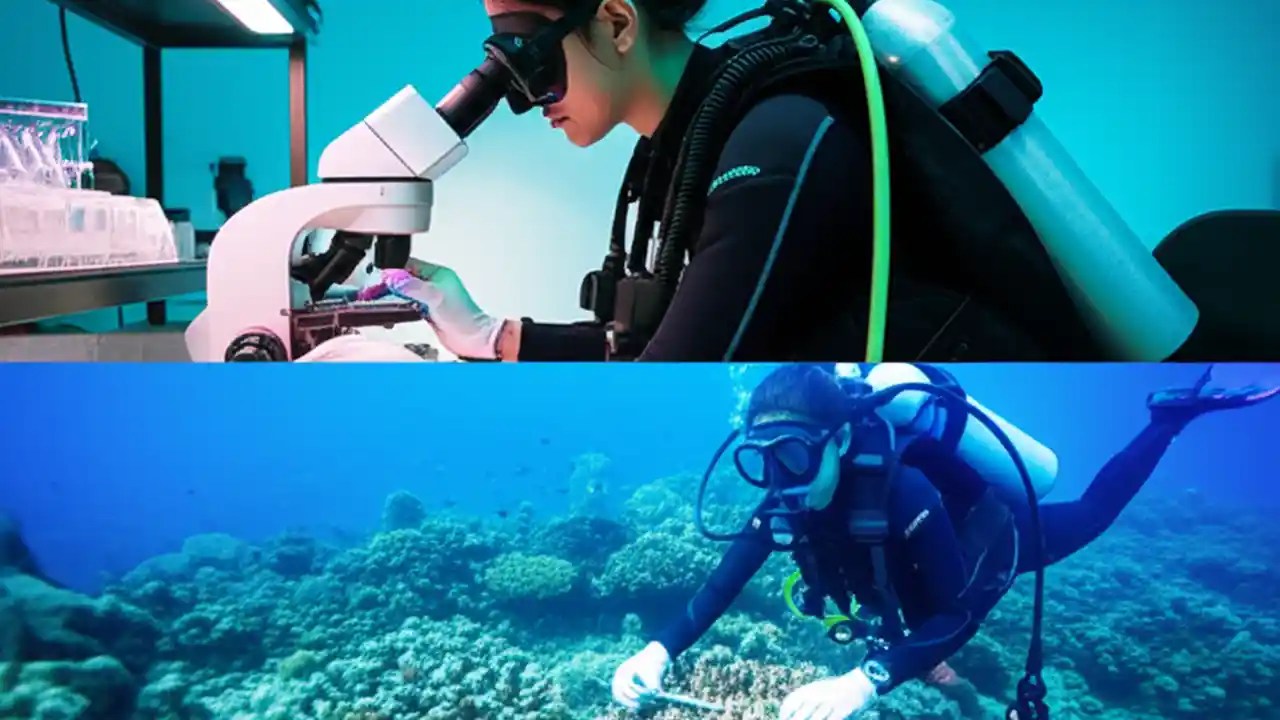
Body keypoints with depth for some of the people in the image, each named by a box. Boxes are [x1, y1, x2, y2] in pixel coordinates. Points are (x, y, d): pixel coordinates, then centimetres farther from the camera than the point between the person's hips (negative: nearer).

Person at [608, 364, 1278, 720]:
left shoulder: (902, 491, -48)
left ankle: (1172, 414, 39)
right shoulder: (785, 506, -29)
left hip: (997, 543, -5)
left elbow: (960, 615, -47)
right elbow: (719, 586, -23)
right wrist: (658, 651, -40)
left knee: (1090, 514, 21)